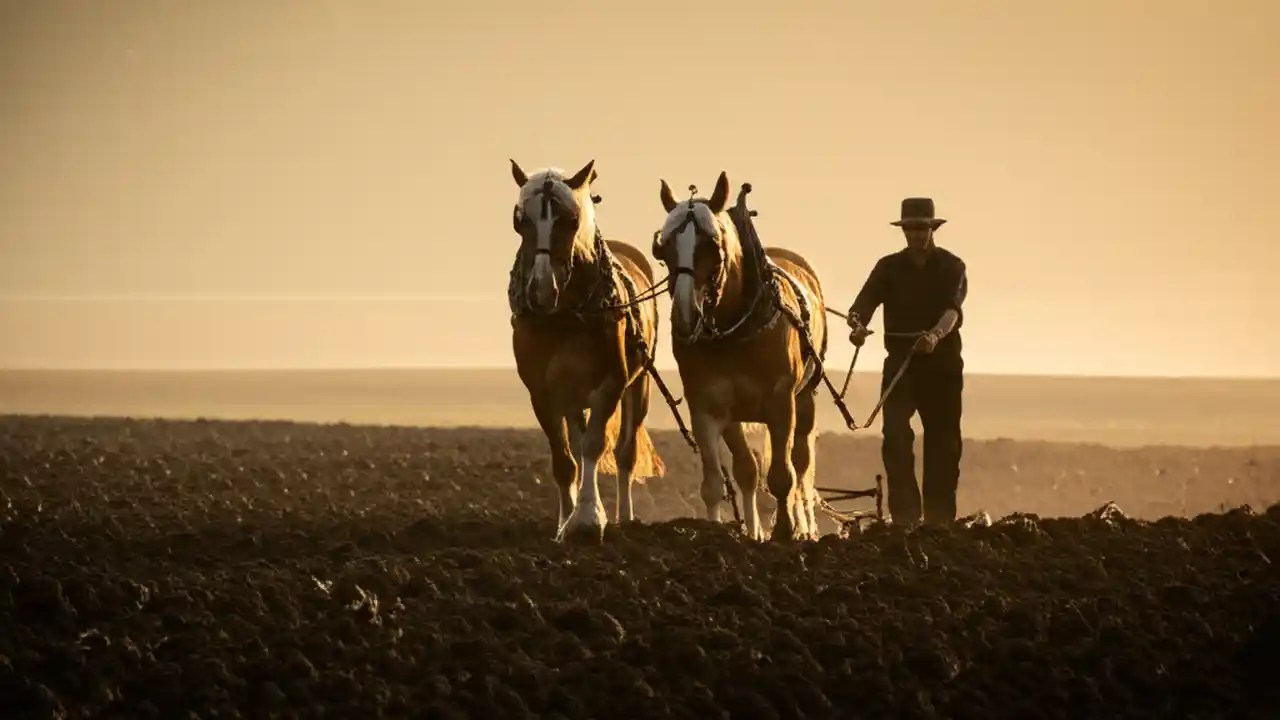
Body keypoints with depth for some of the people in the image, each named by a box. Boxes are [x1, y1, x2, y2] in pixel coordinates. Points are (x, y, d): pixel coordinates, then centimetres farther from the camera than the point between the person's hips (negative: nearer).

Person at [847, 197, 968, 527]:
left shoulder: (952, 267, -2)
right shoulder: (888, 267, 3)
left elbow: (953, 308, -19)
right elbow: (865, 301, -10)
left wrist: (936, 334, -41)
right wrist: (857, 324, -34)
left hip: (942, 366, 0)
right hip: (900, 363, 0)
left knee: (943, 441, 6)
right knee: (895, 436, -14)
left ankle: (940, 521, 16)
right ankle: (904, 517, -12)